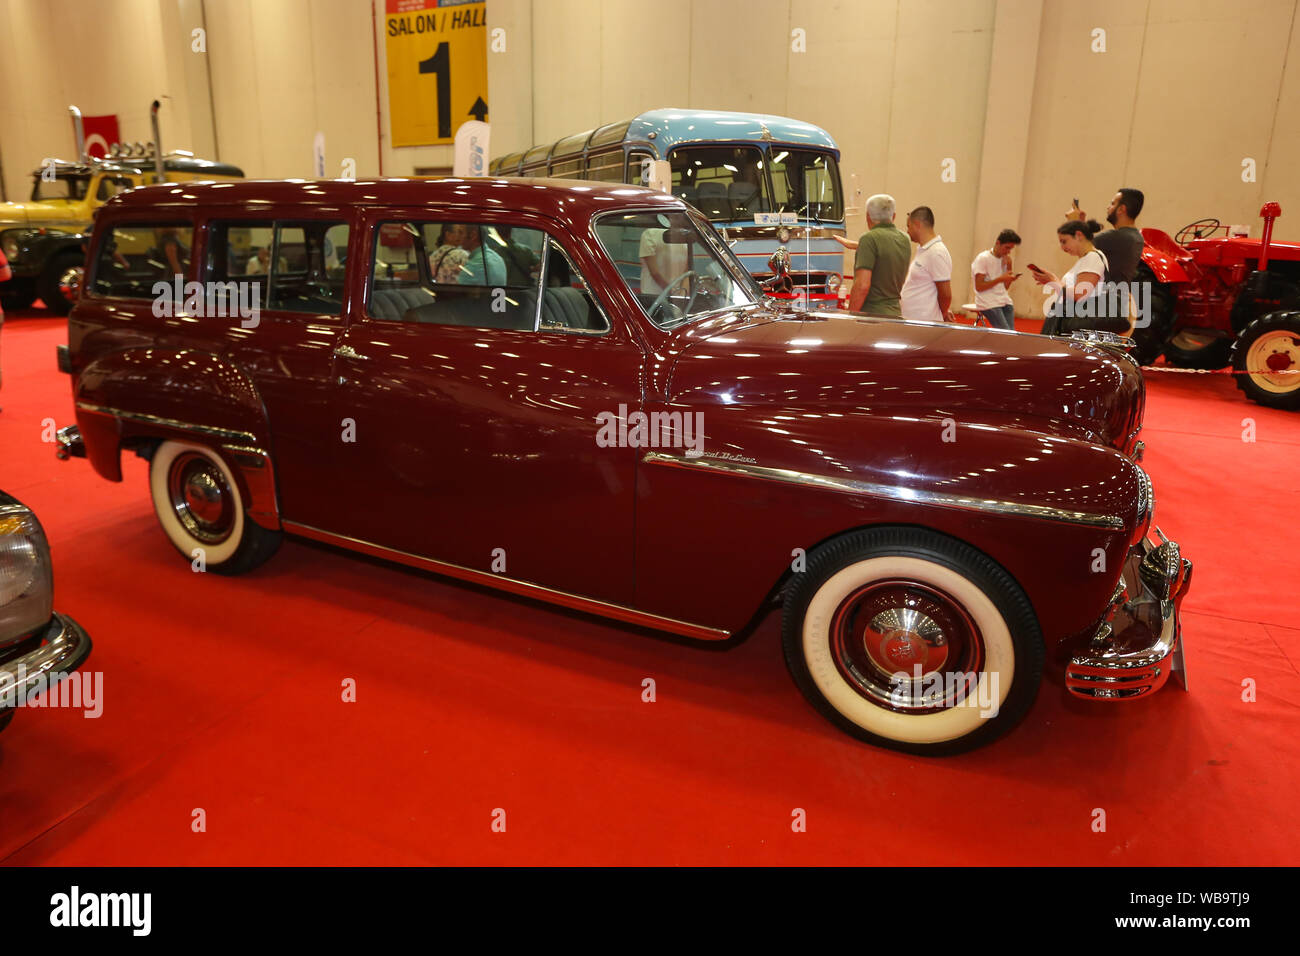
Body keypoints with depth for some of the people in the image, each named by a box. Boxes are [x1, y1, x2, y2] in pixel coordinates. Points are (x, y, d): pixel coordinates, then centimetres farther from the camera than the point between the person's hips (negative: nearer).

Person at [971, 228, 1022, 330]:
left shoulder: (1005, 259, 15)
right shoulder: (983, 258, -6)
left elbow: (1005, 287, 14)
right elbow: (979, 287, -12)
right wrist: (1000, 279, -17)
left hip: (1005, 302, 7)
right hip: (988, 304, -7)